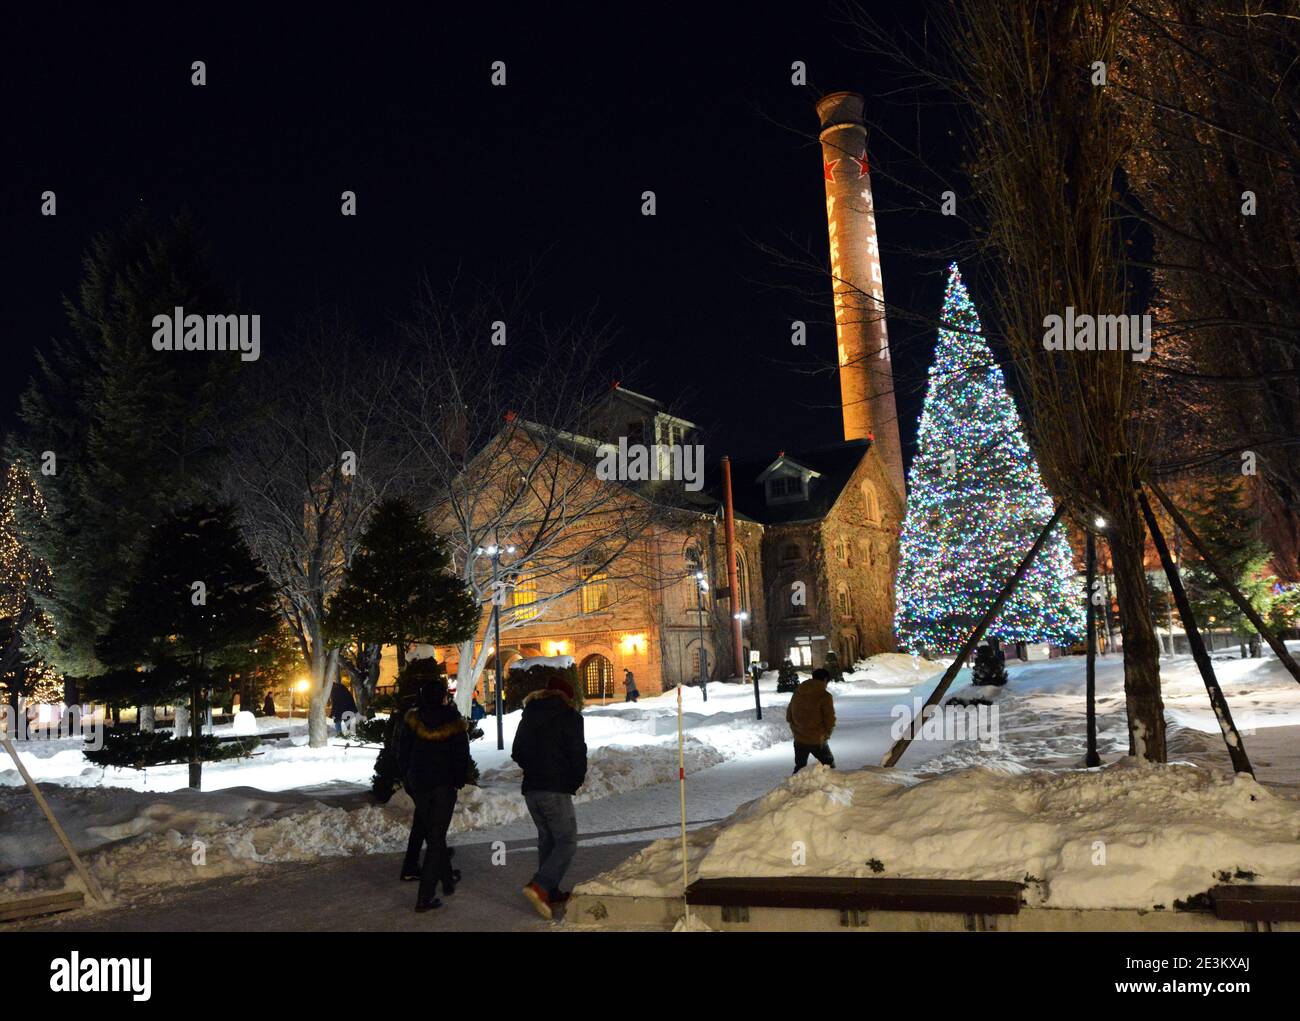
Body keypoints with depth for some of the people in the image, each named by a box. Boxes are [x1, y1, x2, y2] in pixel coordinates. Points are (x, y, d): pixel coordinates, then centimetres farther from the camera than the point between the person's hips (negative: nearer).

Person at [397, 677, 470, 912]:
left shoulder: (412, 720, -3)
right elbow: (462, 757, -6)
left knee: (432, 834, 20)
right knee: (436, 839, 0)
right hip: (445, 785, -3)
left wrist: (408, 782, 11)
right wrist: (458, 781, 8)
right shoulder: (454, 721, -9)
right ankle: (425, 897, -5)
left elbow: (403, 755, 1)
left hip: (419, 784, 3)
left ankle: (448, 882, 32)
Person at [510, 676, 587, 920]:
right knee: (567, 842, -3)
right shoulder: (569, 716, -4)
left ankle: (550, 893, 18)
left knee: (546, 839, 17)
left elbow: (517, 752, 18)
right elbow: (578, 753, -10)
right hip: (556, 790, -7)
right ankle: (540, 886, -20)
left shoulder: (529, 714, 15)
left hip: (531, 788, 7)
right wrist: (576, 781, 5)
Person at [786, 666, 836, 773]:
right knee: (829, 765, 15)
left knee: (799, 768, 19)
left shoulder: (797, 692, 4)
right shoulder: (824, 696, -14)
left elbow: (788, 717, 10)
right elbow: (830, 720, -13)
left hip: (799, 740, 5)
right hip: (817, 741, -5)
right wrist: (826, 734, 6)